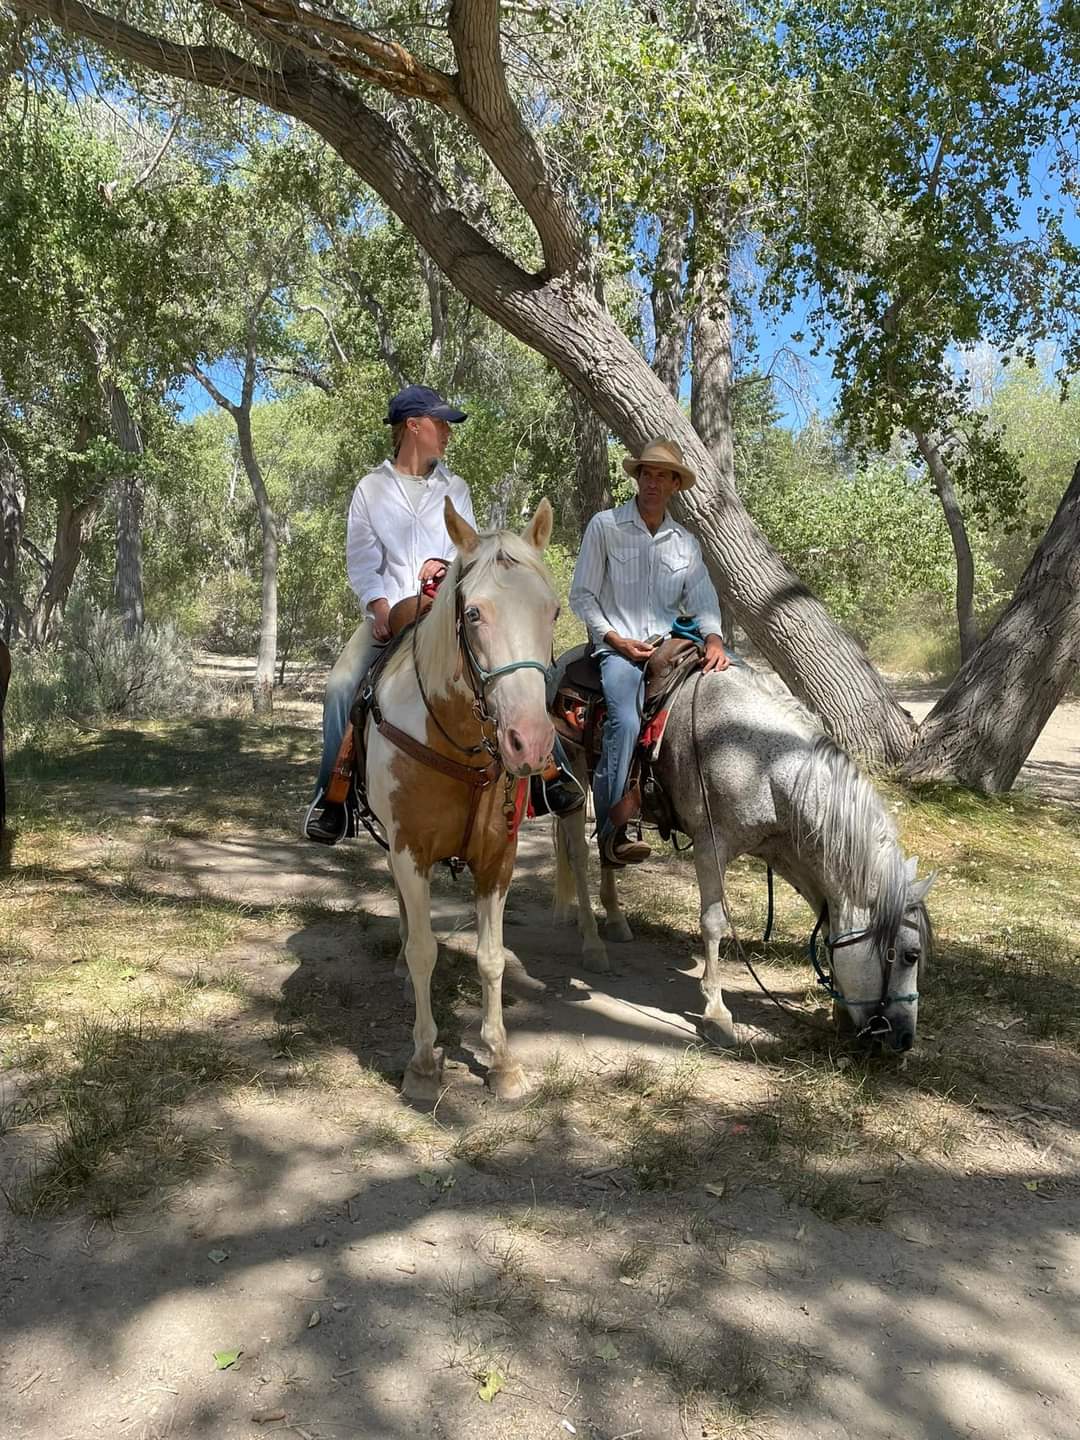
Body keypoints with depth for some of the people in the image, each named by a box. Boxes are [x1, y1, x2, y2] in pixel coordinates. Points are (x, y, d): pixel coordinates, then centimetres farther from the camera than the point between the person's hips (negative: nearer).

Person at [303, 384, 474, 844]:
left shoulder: (455, 488, 14)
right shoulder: (371, 488, 8)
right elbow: (361, 559, 0)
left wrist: (444, 562, -11)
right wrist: (379, 606, -15)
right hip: (386, 612, -1)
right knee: (340, 684, -21)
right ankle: (332, 795, -10)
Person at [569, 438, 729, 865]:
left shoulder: (686, 542, 16)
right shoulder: (604, 526, 4)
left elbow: (702, 599, 7)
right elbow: (581, 595, 2)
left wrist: (713, 639, -14)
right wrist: (616, 638, -9)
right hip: (618, 647, -5)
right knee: (626, 721, -29)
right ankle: (611, 833, -25)